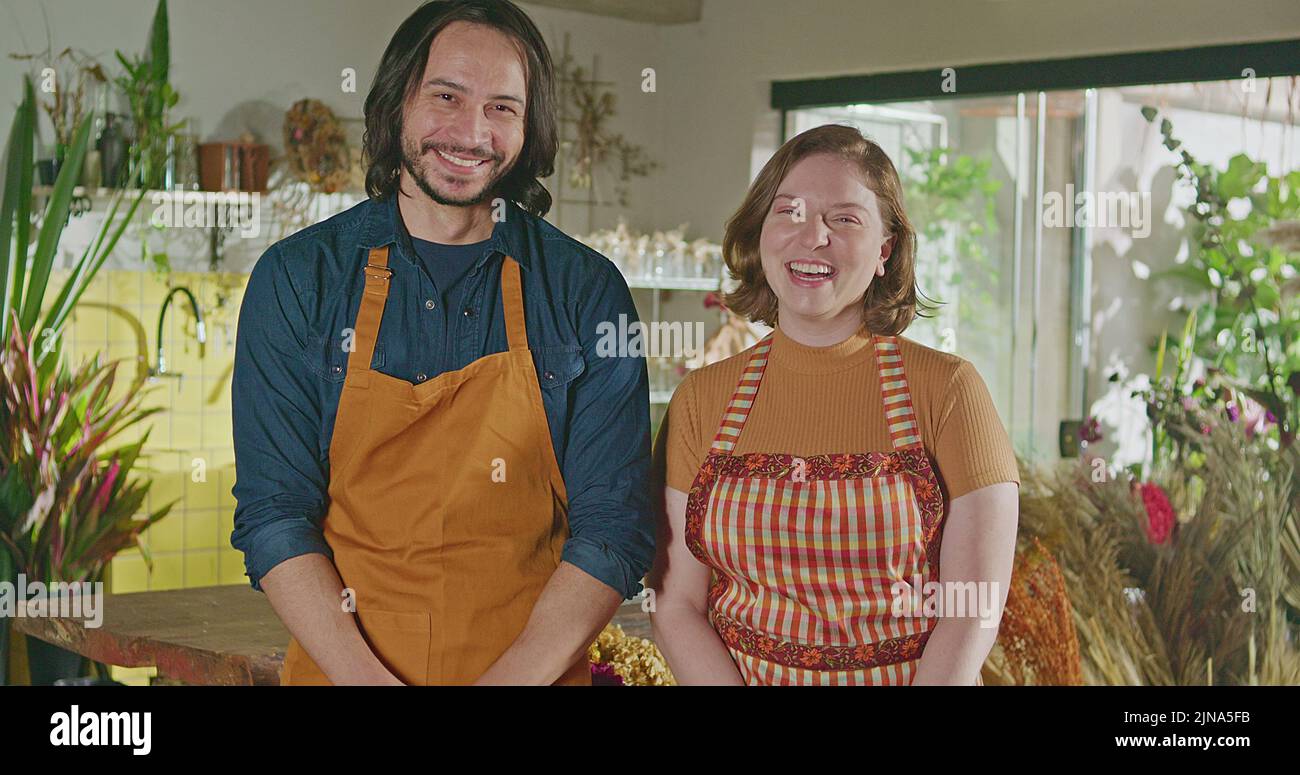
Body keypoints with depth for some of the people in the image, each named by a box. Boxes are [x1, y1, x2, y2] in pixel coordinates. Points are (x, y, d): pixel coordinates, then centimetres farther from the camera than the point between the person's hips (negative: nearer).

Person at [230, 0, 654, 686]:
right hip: (340, 667, 0)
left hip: (534, 671, 0)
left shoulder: (588, 292, -5)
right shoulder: (297, 278, -4)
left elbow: (613, 529, -8)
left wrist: (510, 678, -20)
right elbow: (272, 514, -7)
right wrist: (367, 677, -20)